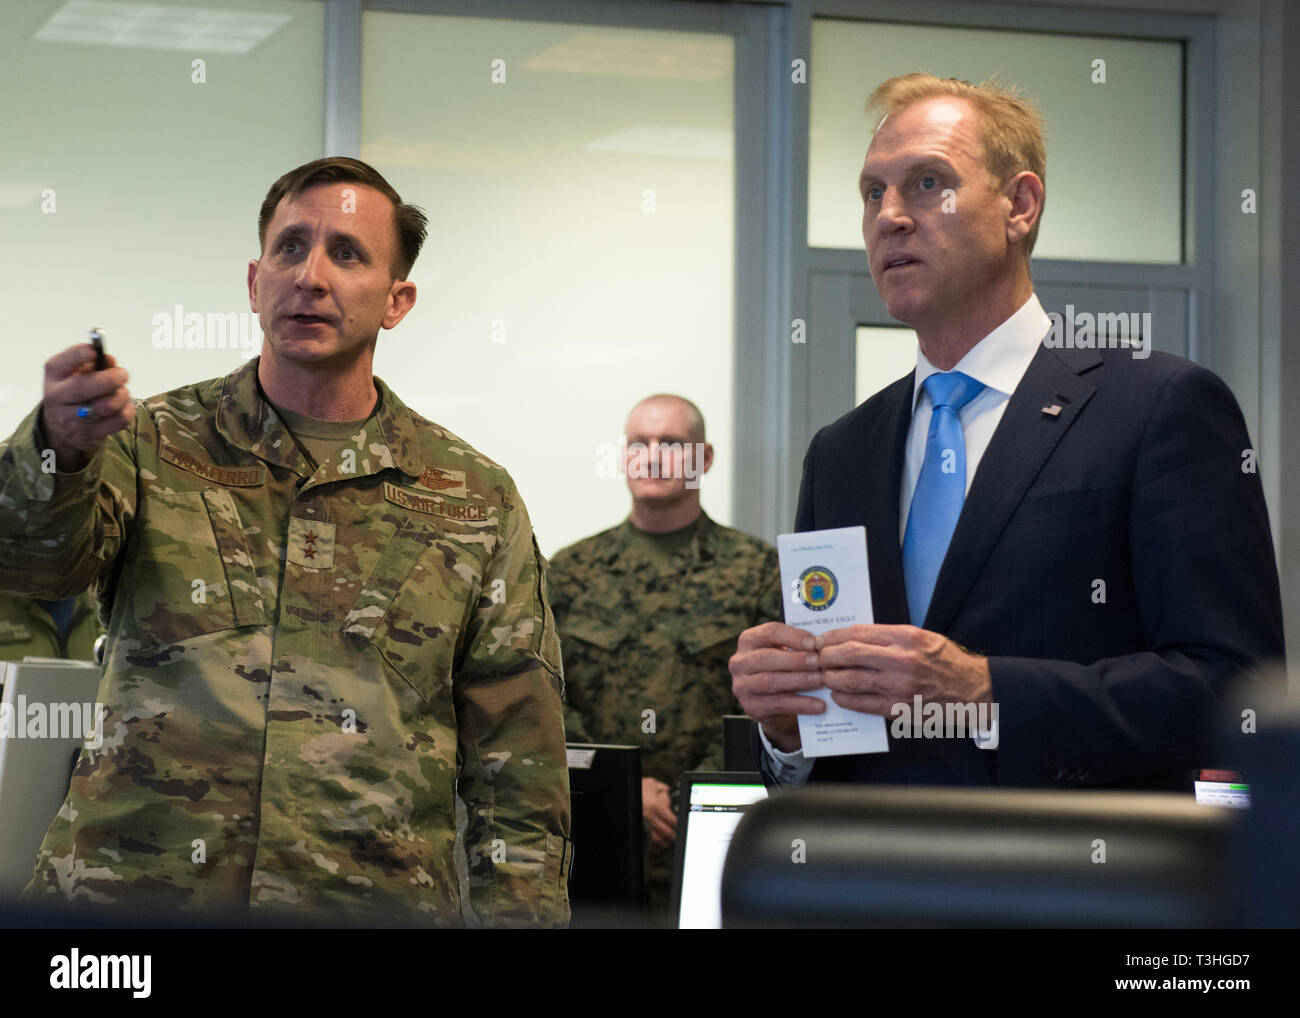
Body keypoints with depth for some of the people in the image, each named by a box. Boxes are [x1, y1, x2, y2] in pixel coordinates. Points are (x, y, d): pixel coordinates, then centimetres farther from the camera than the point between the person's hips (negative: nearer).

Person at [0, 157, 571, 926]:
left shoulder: (475, 501, 9)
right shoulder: (155, 446, 7)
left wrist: (517, 913, -2)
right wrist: (62, 448, -34)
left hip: (372, 902, 1)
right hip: (131, 889, 0)